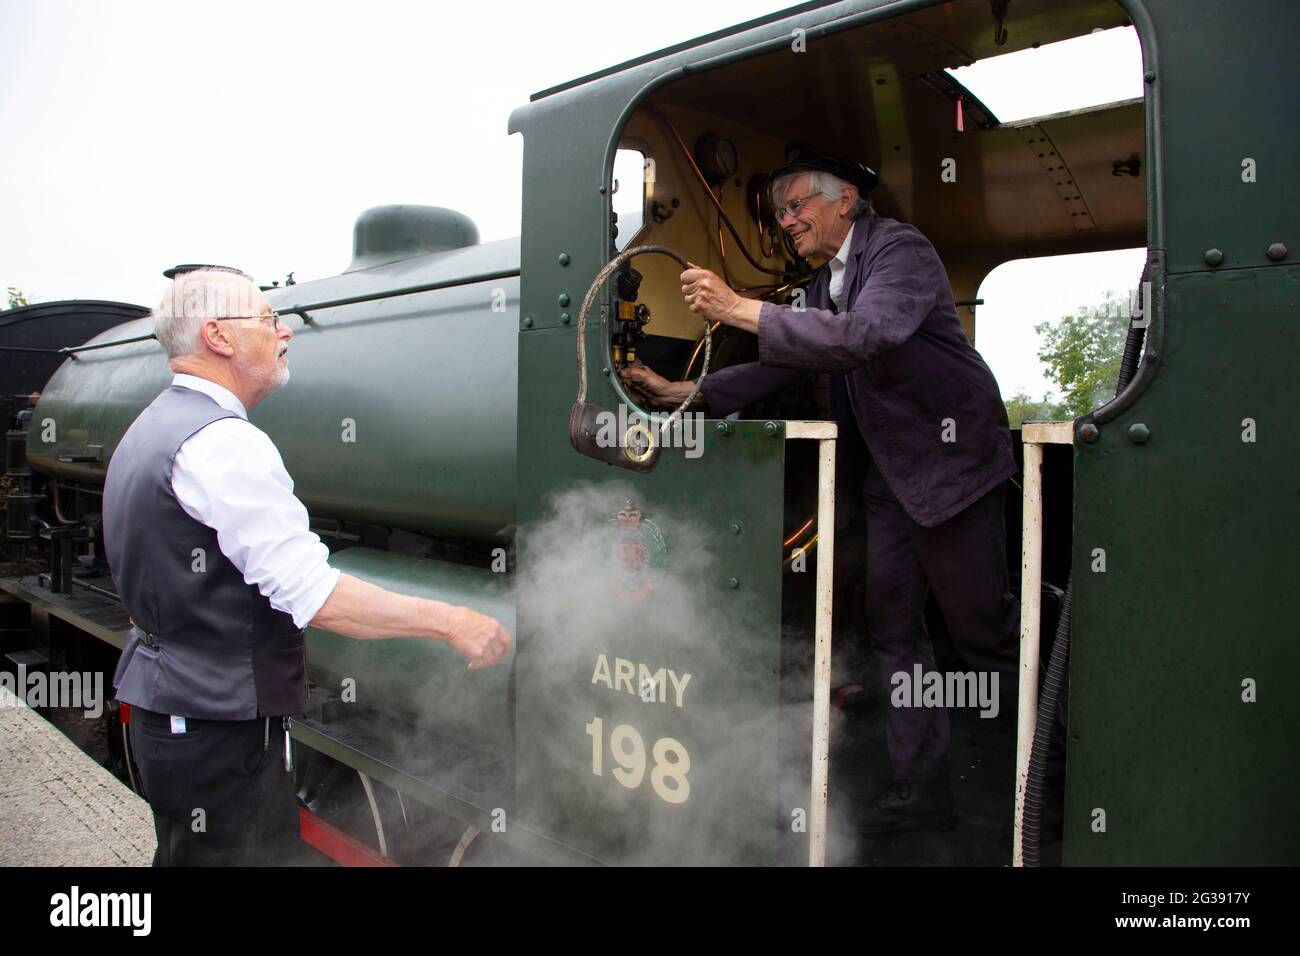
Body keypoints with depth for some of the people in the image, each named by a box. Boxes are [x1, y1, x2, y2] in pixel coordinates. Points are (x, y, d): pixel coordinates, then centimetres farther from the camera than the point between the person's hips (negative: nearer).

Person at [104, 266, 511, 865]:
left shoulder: (147, 430, 13)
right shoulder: (224, 441, -21)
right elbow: (311, 594, -27)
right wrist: (447, 622, -24)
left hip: (159, 702, 10)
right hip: (220, 724, -10)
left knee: (184, 854, 21)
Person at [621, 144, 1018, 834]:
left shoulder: (901, 250, -13)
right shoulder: (825, 282, 13)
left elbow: (865, 336, -31)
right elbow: (785, 365, 13)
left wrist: (739, 309, -31)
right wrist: (684, 393, 5)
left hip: (951, 461, -8)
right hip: (890, 472, 8)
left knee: (980, 625, -1)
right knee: (892, 623, 7)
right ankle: (921, 787, 17)